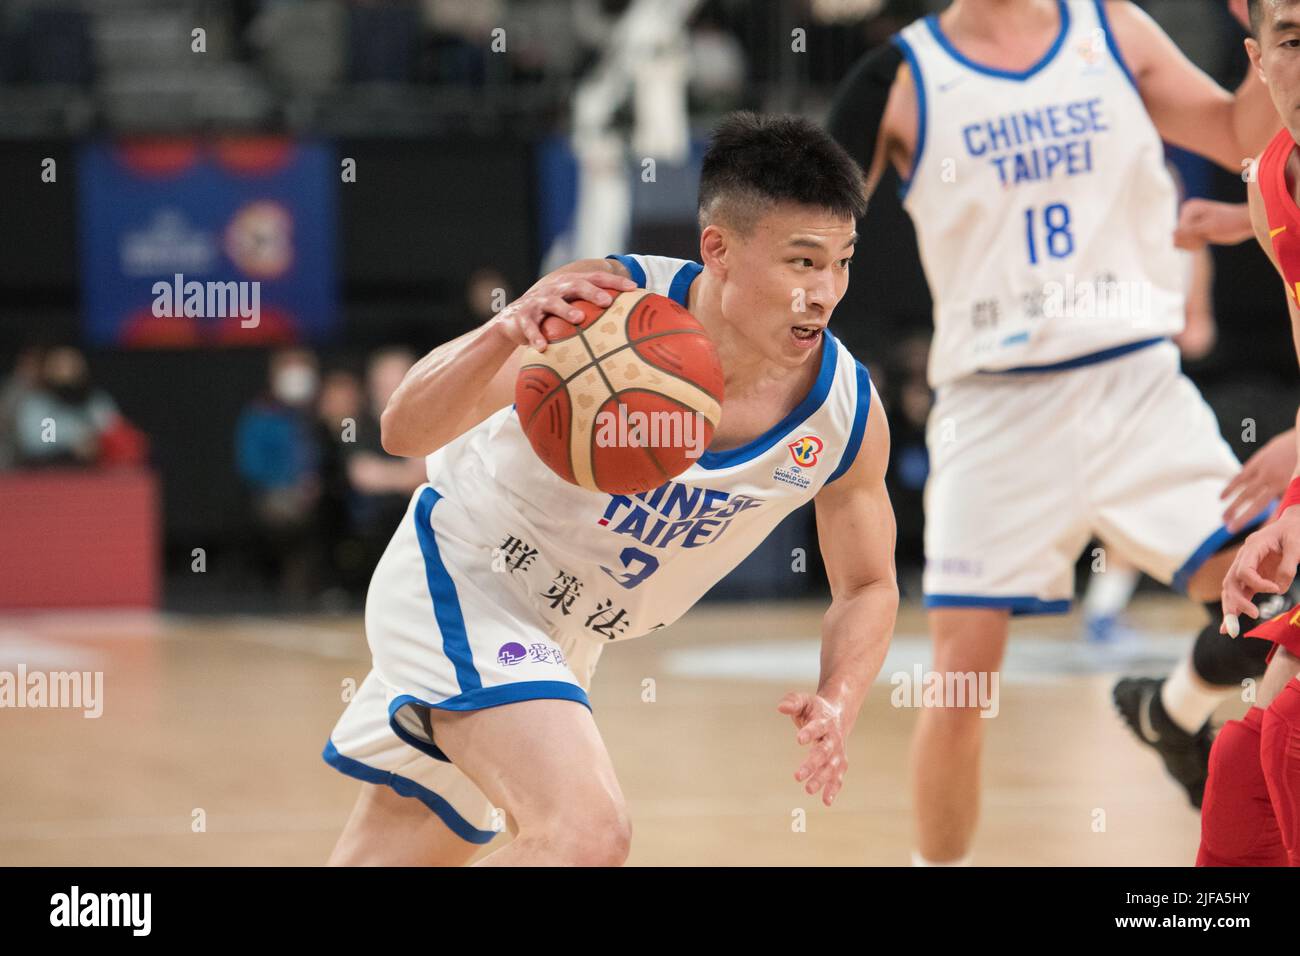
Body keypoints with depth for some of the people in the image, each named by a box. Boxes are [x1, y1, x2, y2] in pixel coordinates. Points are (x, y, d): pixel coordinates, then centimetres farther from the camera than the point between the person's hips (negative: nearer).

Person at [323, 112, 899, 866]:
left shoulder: (849, 414, -16)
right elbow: (405, 432, -30)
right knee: (588, 831, -28)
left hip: (564, 635, 6)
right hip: (457, 575, -6)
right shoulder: (606, 307, -28)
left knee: (400, 851, 19)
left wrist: (839, 705, -19)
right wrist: (505, 334, -49)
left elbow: (868, 586, 1)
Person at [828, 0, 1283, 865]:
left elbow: (1244, 138, 6)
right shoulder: (902, 79, -1)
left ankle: (1174, 714, 21)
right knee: (963, 669, -8)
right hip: (994, 401, -2)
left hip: (1135, 379, 2)